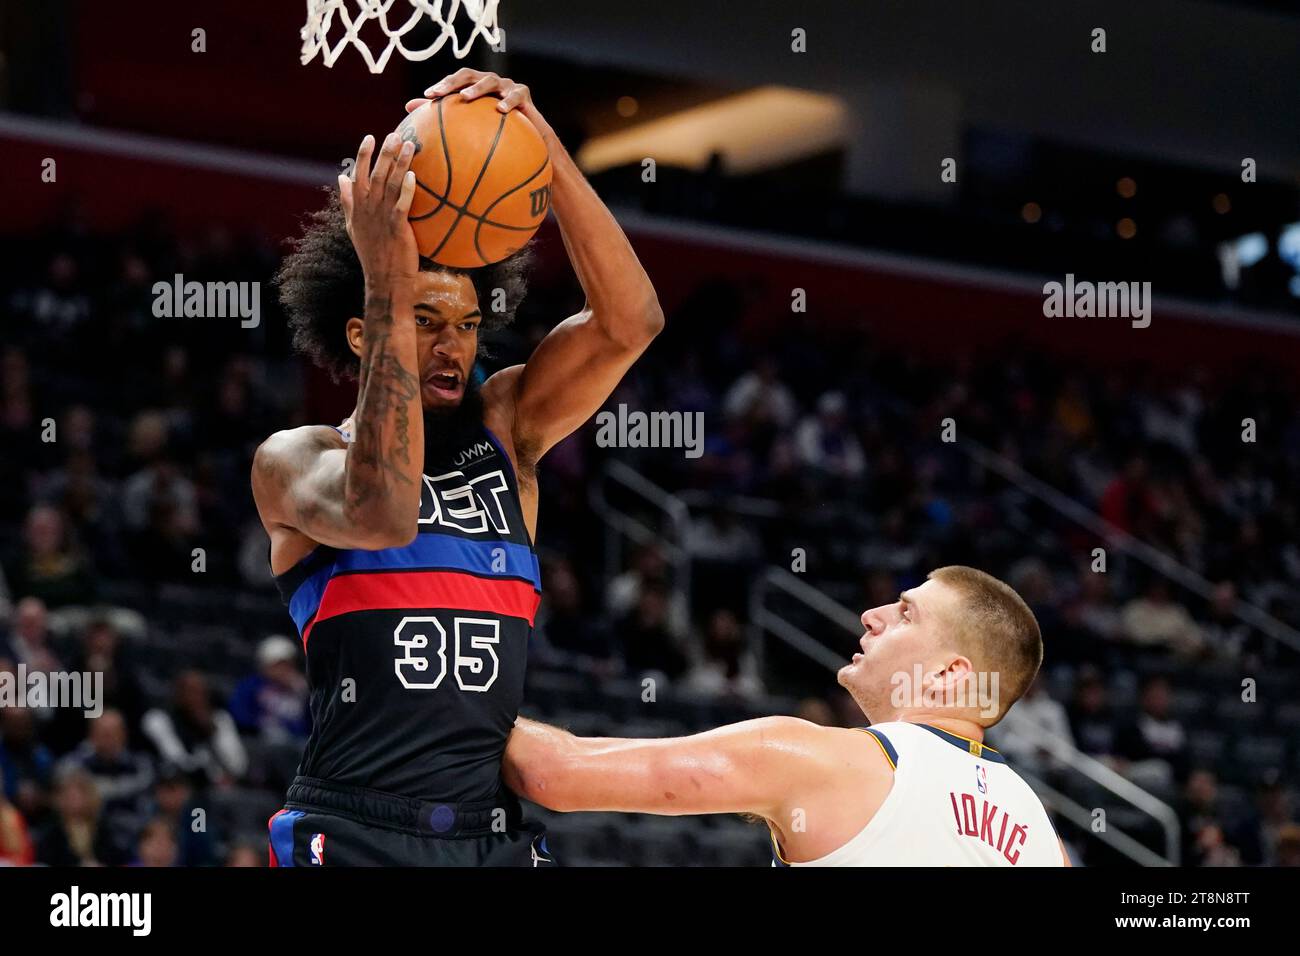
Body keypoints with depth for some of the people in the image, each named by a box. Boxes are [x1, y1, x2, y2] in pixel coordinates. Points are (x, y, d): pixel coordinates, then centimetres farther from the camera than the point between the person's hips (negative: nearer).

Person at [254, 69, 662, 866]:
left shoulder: (505, 428, 12)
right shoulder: (292, 459, 1)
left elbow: (630, 322, -2)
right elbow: (382, 514, -21)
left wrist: (543, 145, -13)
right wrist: (388, 286, -24)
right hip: (354, 831, -4)